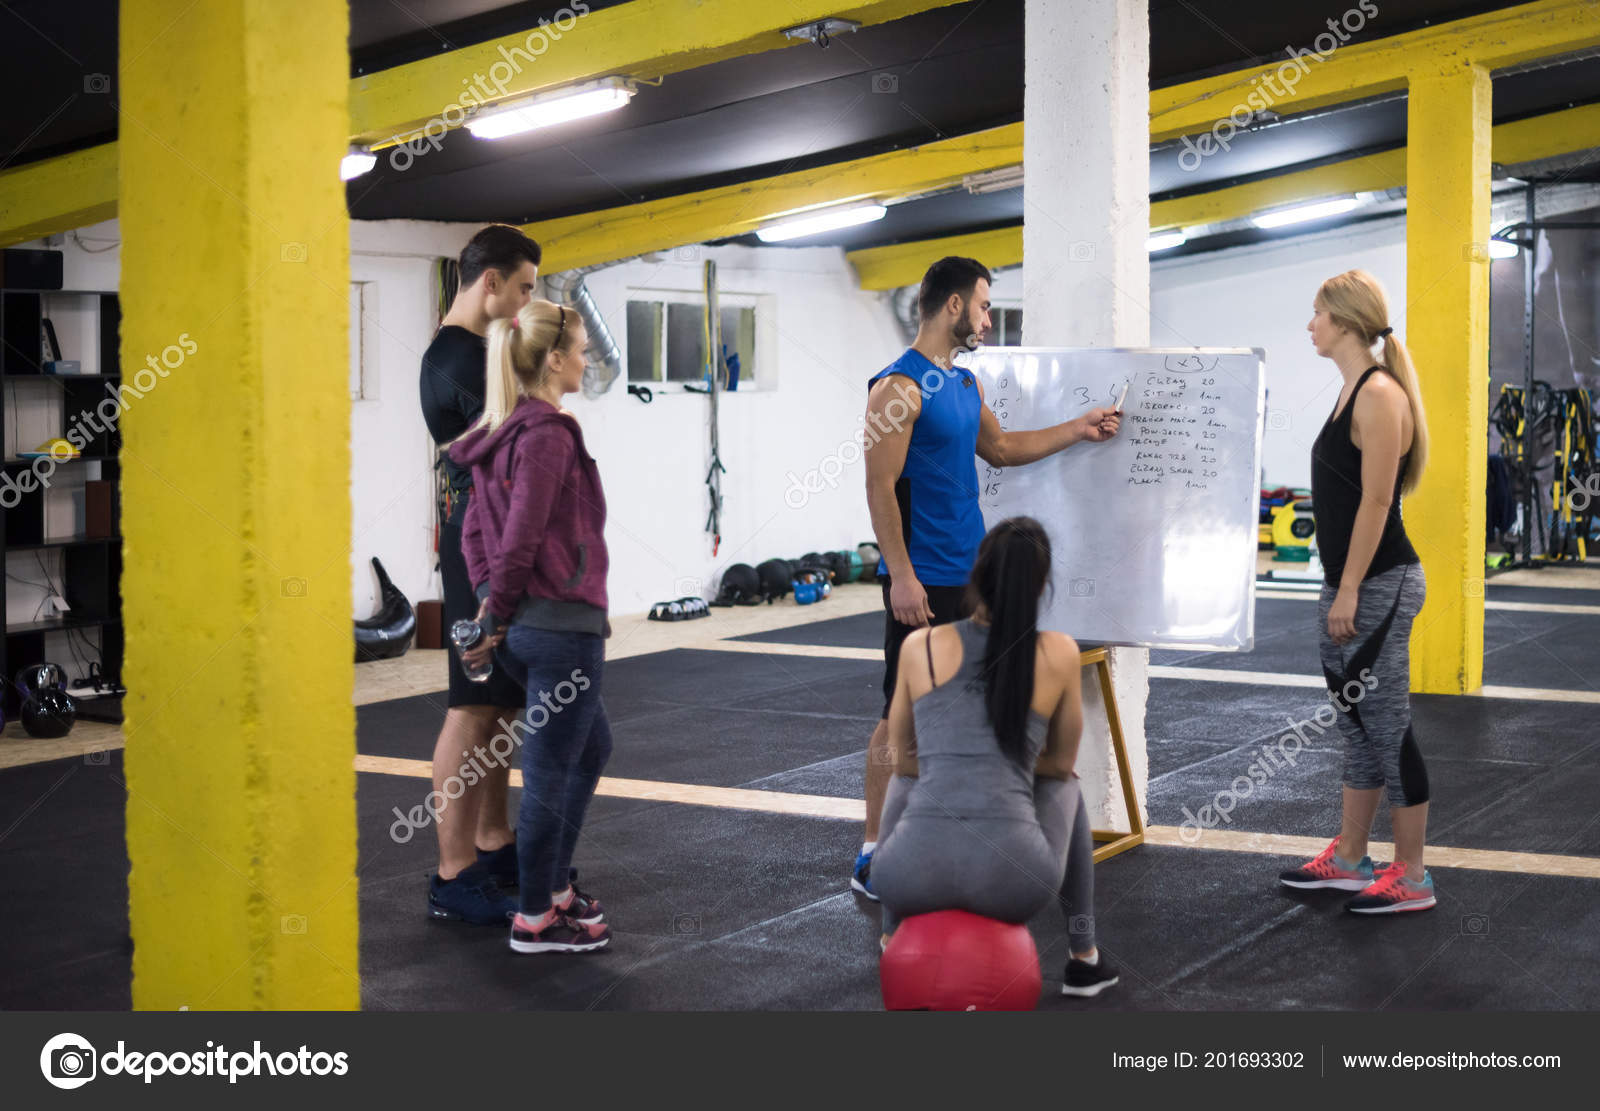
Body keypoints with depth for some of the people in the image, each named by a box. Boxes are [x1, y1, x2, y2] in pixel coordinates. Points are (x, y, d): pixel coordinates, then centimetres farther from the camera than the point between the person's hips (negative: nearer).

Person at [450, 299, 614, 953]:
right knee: (551, 772, 1)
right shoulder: (548, 435, -17)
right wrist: (499, 619, -9)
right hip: (564, 623, -10)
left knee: (591, 746, 23)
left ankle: (554, 884, 31)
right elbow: (520, 542, -20)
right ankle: (534, 920, 11)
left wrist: (492, 603, 9)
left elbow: (475, 531, 14)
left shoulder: (505, 432, 11)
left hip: (526, 625, 10)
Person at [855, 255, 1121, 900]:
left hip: (971, 574, 9)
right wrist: (901, 576, -20)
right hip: (923, 581, -9)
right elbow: (881, 487, -16)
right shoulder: (900, 387, -13)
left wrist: (1078, 430, 28)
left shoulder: (965, 383, 14)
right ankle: (873, 857, 2)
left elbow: (998, 448, 29)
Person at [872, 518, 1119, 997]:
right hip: (1010, 876, -1)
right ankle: (1084, 960, 38)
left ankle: (889, 945, 41)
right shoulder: (1059, 653, 7)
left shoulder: (920, 646, 11)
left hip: (915, 873, 1)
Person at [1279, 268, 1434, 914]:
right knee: (1358, 725, 16)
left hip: (1380, 586, -10)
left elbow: (1376, 501, -19)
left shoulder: (1379, 394, -15)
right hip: (1350, 585, 10)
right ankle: (1349, 860, 25)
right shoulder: (1353, 392, 14)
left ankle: (1411, 878, 5)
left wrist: (1350, 590, -20)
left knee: (1387, 728, -3)